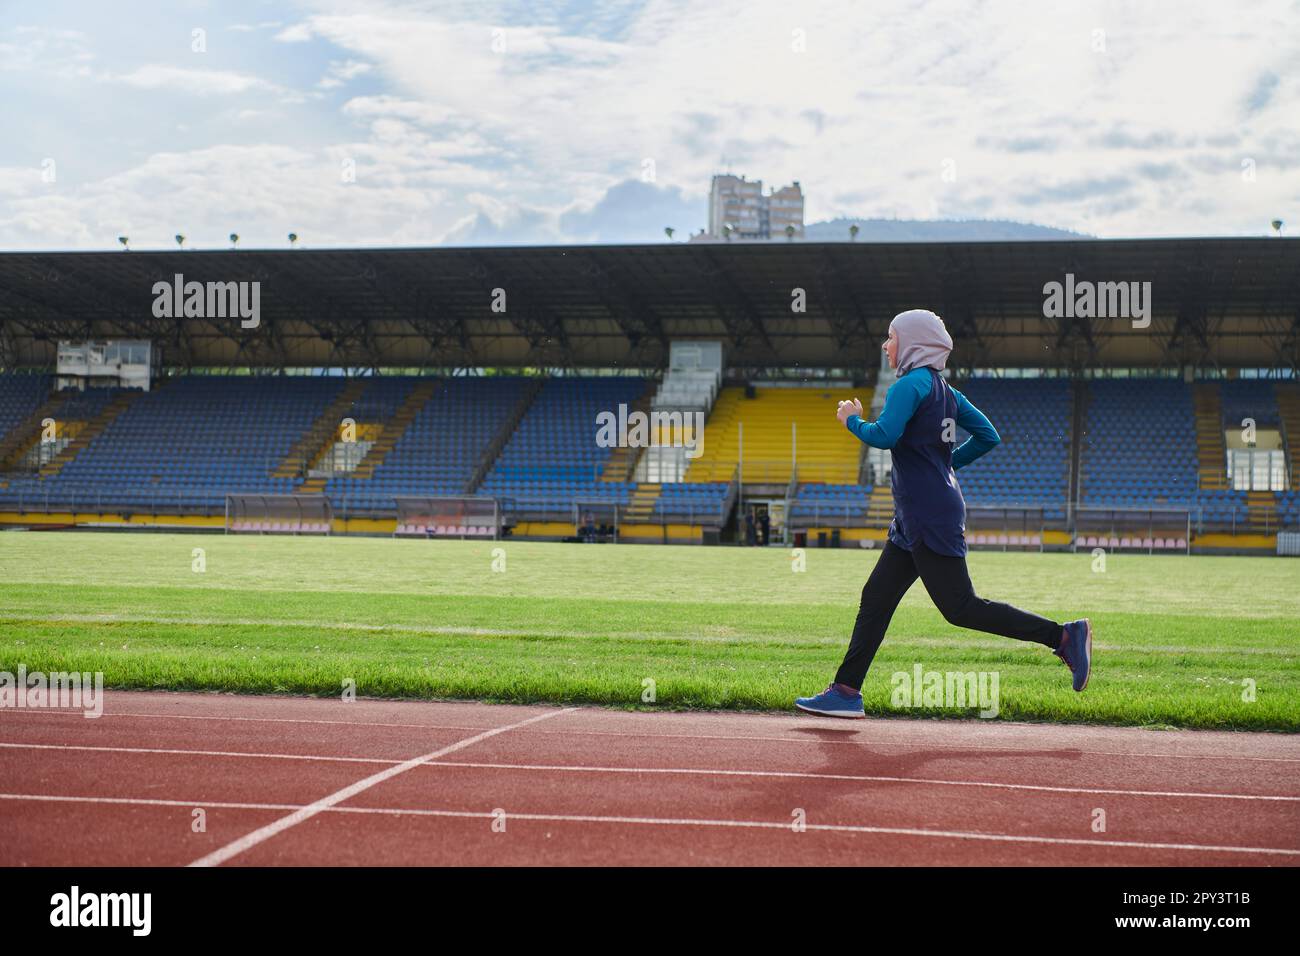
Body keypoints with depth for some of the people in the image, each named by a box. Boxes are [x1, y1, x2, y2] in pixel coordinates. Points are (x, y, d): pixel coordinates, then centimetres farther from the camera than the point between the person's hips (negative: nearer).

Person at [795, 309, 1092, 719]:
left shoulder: (911, 384, -12)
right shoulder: (946, 390, 16)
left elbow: (884, 436, -24)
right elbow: (987, 436, 16)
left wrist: (853, 420, -5)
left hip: (930, 517, -10)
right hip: (913, 522, 10)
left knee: (960, 608, -9)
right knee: (876, 598, 9)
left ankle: (1063, 635, -8)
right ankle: (845, 692, 10)